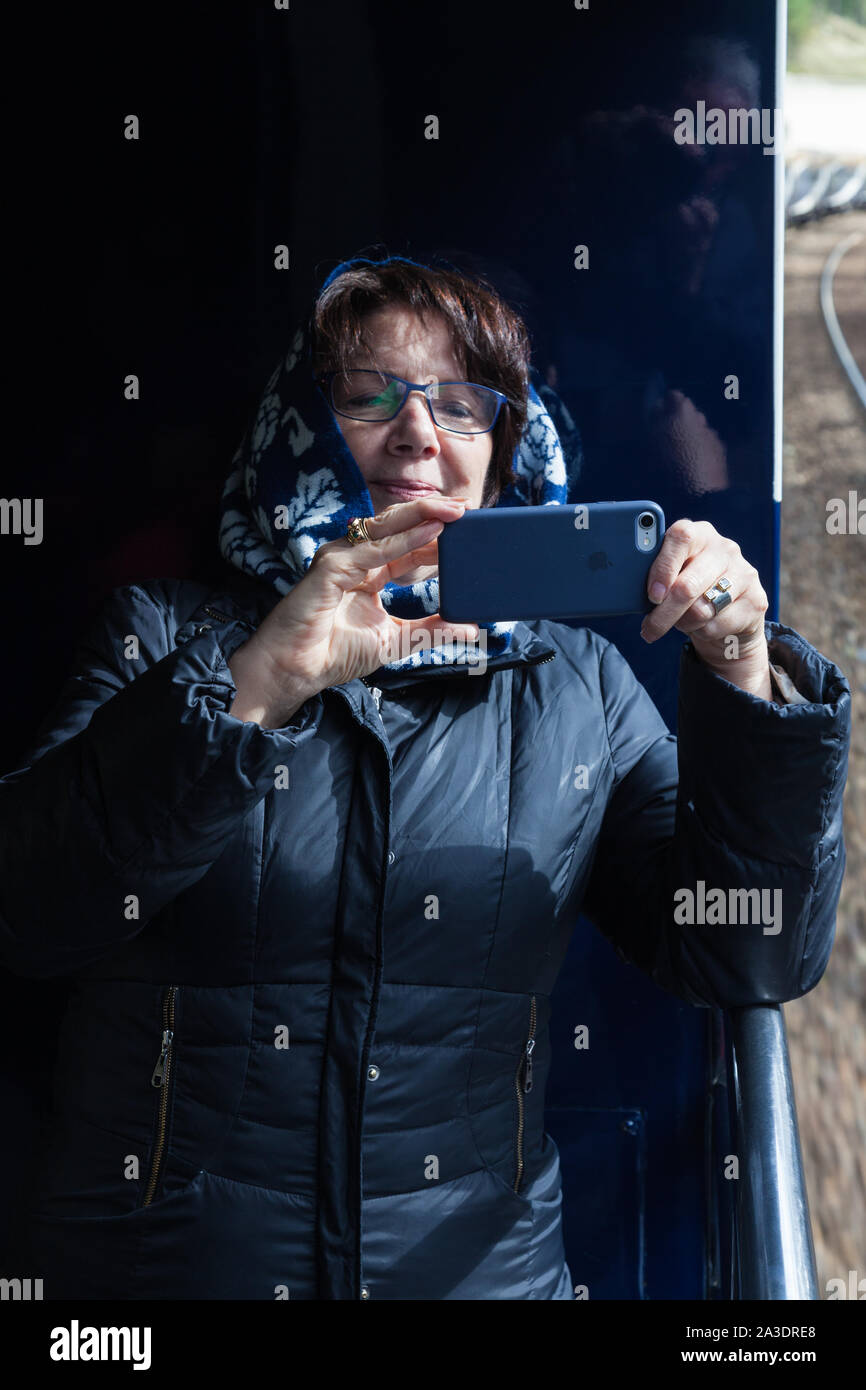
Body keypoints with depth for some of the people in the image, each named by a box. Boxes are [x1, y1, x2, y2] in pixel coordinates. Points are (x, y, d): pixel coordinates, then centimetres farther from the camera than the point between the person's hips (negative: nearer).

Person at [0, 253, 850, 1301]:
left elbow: (750, 960, 3)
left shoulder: (573, 682, 9)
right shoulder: (159, 639, 4)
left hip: (478, 1261, 2)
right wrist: (254, 686, -21)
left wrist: (743, 676, -9)